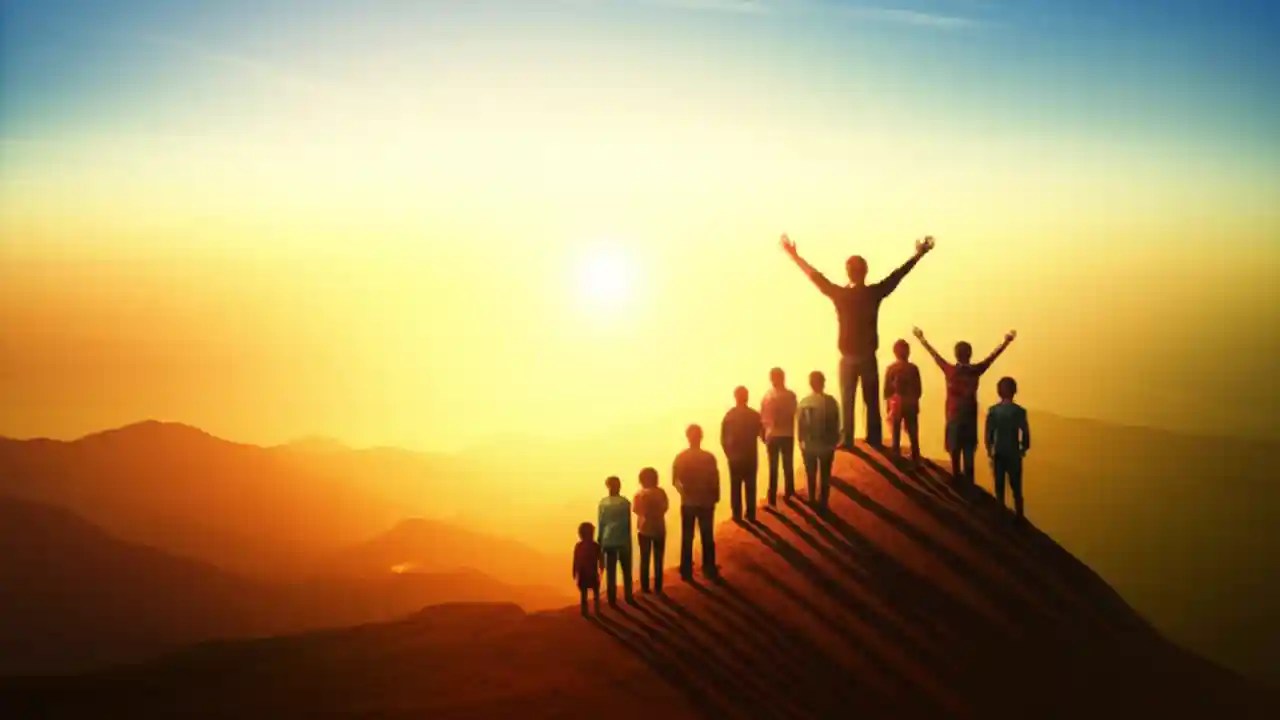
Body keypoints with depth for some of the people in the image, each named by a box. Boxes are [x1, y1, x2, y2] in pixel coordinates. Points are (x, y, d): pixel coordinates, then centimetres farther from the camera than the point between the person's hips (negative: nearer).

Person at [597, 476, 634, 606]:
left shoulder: (603, 503, -3)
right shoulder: (624, 502, -10)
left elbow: (601, 523, 1)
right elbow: (627, 523, -7)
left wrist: (600, 540, 11)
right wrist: (628, 540, 4)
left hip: (608, 540, 2)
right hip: (623, 540, -2)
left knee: (611, 572, 8)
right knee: (626, 571, 15)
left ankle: (612, 600, 10)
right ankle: (628, 597, 22)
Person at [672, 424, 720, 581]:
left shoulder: (680, 457, -9)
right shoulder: (709, 458, -15)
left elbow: (675, 480, -4)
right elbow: (715, 481, -12)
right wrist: (715, 497, 4)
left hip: (687, 502, 1)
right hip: (706, 502, -1)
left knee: (687, 538, 12)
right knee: (707, 537, 12)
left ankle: (687, 571, 16)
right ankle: (709, 570, 19)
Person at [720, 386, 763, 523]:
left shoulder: (729, 415, -8)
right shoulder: (754, 415, -10)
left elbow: (723, 438, -6)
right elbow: (762, 435, -4)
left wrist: (728, 453, 8)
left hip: (734, 457, 0)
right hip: (751, 457, 0)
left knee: (735, 487, 11)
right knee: (750, 486, 10)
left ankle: (737, 515, 12)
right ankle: (751, 514, 12)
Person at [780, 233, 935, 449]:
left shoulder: (840, 294, -7)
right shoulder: (874, 293, -6)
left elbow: (815, 276, -1)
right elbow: (898, 274, 2)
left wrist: (794, 256, 7)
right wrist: (919, 254, 12)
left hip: (848, 356, 0)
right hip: (868, 356, 0)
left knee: (847, 400, 4)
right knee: (871, 401, 6)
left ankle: (847, 439, -2)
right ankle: (874, 439, 6)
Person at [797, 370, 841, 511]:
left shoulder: (804, 402, -12)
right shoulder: (830, 401, -14)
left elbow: (801, 425, -6)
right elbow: (836, 423, -6)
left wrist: (801, 441, 7)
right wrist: (835, 440, 7)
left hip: (809, 444, 1)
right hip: (827, 444, -1)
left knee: (811, 475, 18)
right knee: (825, 475, 13)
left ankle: (813, 501, 26)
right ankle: (823, 502, 14)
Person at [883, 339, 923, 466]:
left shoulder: (891, 368, -8)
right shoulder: (913, 368, -5)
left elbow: (887, 390, -6)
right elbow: (918, 390, -1)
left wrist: (888, 405, 6)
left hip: (896, 405, -1)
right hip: (911, 405, 1)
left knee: (896, 436, 7)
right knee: (913, 437, 9)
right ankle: (915, 463, 11)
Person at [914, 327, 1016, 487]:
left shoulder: (950, 370, -14)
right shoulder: (975, 370, -12)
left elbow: (934, 354, -4)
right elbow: (993, 356, -2)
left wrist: (922, 339, 8)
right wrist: (1006, 341, 8)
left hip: (953, 415, 0)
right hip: (970, 415, 0)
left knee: (955, 447, 12)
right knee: (969, 449, 5)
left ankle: (957, 477, 22)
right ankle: (968, 480, 5)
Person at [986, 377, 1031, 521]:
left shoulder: (993, 410, -5)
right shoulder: (1019, 411, -12)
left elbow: (989, 432, -2)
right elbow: (1025, 432, -10)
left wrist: (989, 449, 9)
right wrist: (1024, 448, 5)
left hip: (998, 452, 2)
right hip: (1013, 452, -2)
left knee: (999, 484, 11)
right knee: (1016, 485, 7)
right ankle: (1019, 515, 10)